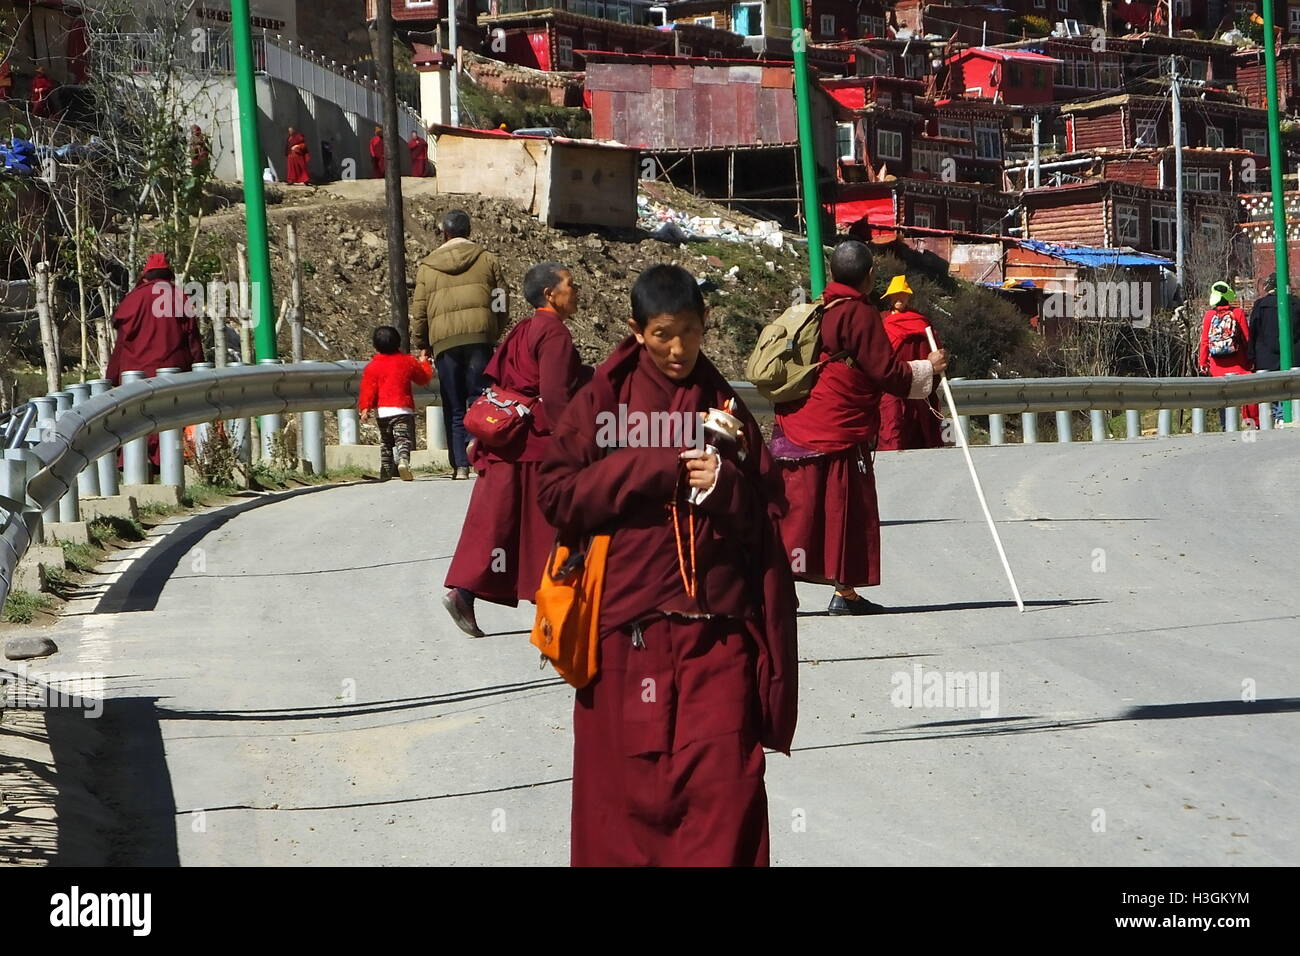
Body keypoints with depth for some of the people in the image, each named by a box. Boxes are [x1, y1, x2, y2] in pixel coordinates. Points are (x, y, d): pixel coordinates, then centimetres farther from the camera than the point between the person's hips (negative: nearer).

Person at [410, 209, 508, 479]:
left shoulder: (427, 266, 11)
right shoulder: (486, 259, 10)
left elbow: (419, 310, 9)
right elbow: (502, 300, 8)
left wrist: (421, 345, 20)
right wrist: (494, 333, 20)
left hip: (444, 340, 1)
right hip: (479, 335, -1)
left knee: (454, 406, 5)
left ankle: (460, 464, 0)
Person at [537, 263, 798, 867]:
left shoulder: (727, 407, 12)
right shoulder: (603, 401, 5)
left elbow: (764, 518, 10)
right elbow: (557, 496, -4)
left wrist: (725, 487, -10)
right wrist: (653, 470, -11)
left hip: (717, 635, 1)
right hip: (628, 633, -1)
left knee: (723, 791, -7)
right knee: (628, 791, 0)